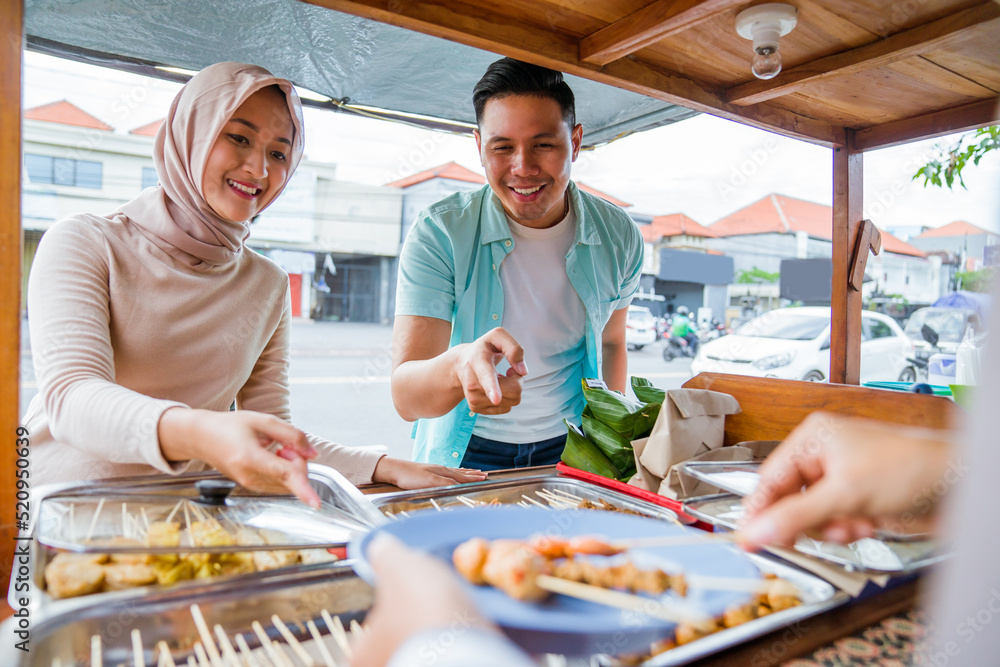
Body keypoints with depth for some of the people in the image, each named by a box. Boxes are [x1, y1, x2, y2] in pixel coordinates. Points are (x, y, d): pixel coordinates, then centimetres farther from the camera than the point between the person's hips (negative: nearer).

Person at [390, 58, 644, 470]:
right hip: (464, 455, -2)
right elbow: (405, 397, -25)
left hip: (566, 449, 3)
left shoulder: (619, 237, -6)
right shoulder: (438, 235, -17)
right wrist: (458, 366, -46)